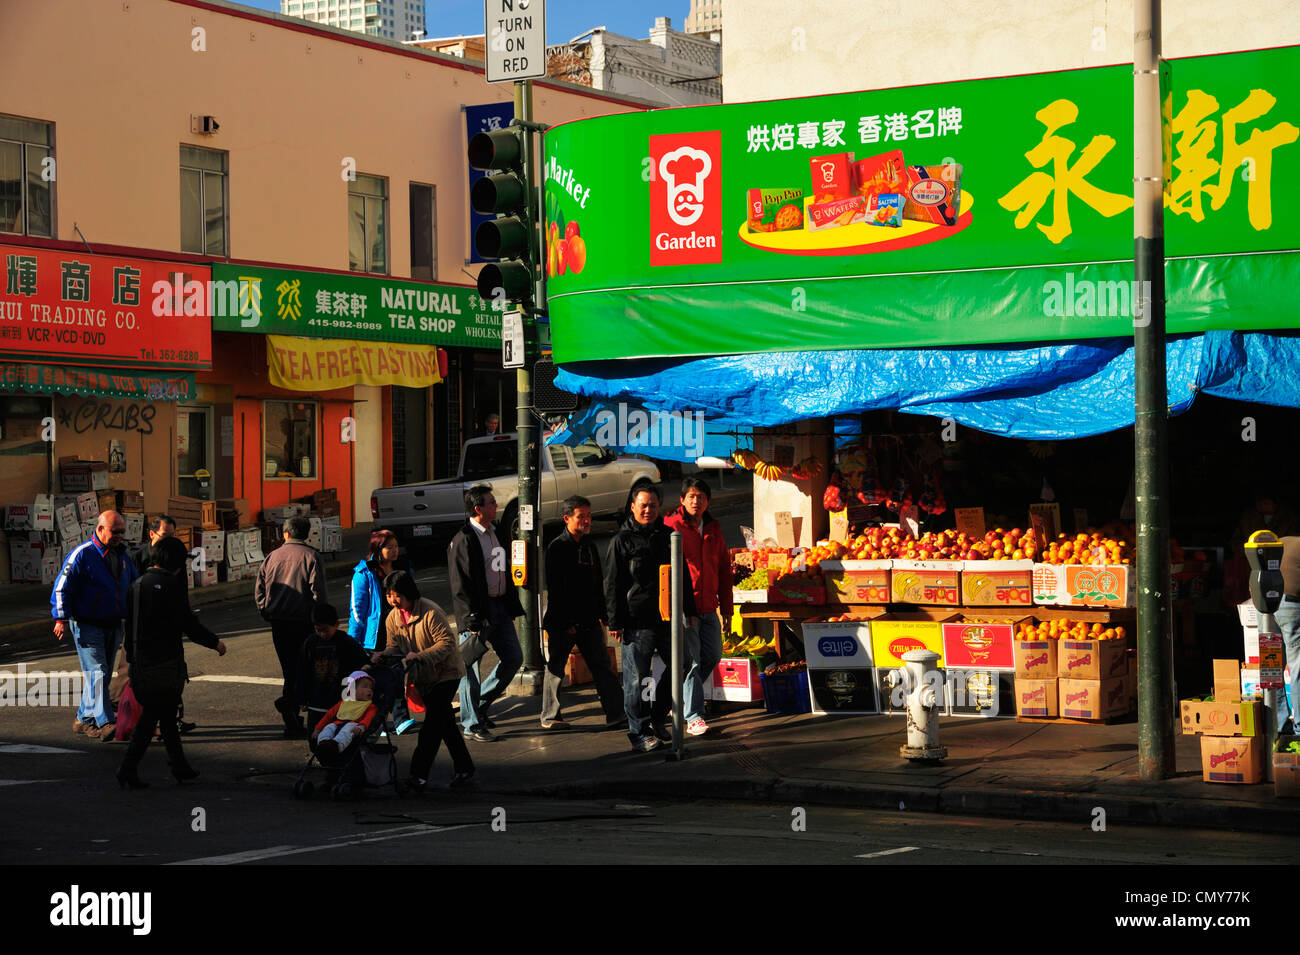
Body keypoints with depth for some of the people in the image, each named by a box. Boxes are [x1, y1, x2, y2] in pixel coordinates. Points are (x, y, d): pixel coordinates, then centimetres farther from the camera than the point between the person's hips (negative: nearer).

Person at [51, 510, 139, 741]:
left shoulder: (122, 555, 12)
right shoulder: (83, 554, -10)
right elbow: (62, 588, -11)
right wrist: (62, 619, -17)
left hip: (113, 626, 7)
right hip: (87, 626, -7)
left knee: (101, 674, 10)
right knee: (96, 673, -15)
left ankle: (84, 719, 21)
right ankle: (105, 723, -24)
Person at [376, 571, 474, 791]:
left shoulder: (431, 612, -22)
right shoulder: (393, 618, 1)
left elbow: (447, 643, -24)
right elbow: (394, 646, 4)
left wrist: (420, 656, -33)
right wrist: (383, 655, -18)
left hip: (445, 673, -7)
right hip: (423, 677, 7)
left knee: (433, 722, -13)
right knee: (445, 723, 12)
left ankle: (419, 775, -16)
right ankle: (464, 768, 22)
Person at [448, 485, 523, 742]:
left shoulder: (493, 534, 14)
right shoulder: (463, 540, -13)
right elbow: (461, 586, -16)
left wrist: (512, 606, 16)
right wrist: (472, 620, -19)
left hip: (499, 607, 9)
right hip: (477, 611, -9)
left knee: (514, 658, 11)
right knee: (470, 667, -1)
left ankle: (480, 705, 25)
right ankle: (471, 725, 7)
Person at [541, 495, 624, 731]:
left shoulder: (589, 546, 12)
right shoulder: (557, 548, -9)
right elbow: (555, 589, -13)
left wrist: (602, 614, 13)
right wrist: (566, 623, -16)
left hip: (589, 621, 6)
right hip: (563, 623, -6)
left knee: (602, 666, 3)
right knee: (555, 669, 4)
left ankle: (615, 713, 3)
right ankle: (550, 717, 14)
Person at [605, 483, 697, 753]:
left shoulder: (667, 536, 14)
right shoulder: (622, 541, 0)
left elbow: (682, 576, 22)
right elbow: (612, 584, -3)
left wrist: (689, 611, 18)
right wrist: (615, 622, -9)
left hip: (667, 618, 5)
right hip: (637, 621, -5)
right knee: (636, 679, -4)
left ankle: (657, 716, 24)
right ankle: (639, 732, 3)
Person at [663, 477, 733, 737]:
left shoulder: (713, 528, 12)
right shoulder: (671, 527, -7)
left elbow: (724, 568, 17)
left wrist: (726, 607, 14)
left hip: (708, 607, 6)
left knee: (713, 655, 10)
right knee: (691, 659, -7)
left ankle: (681, 697, 30)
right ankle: (694, 717, -3)